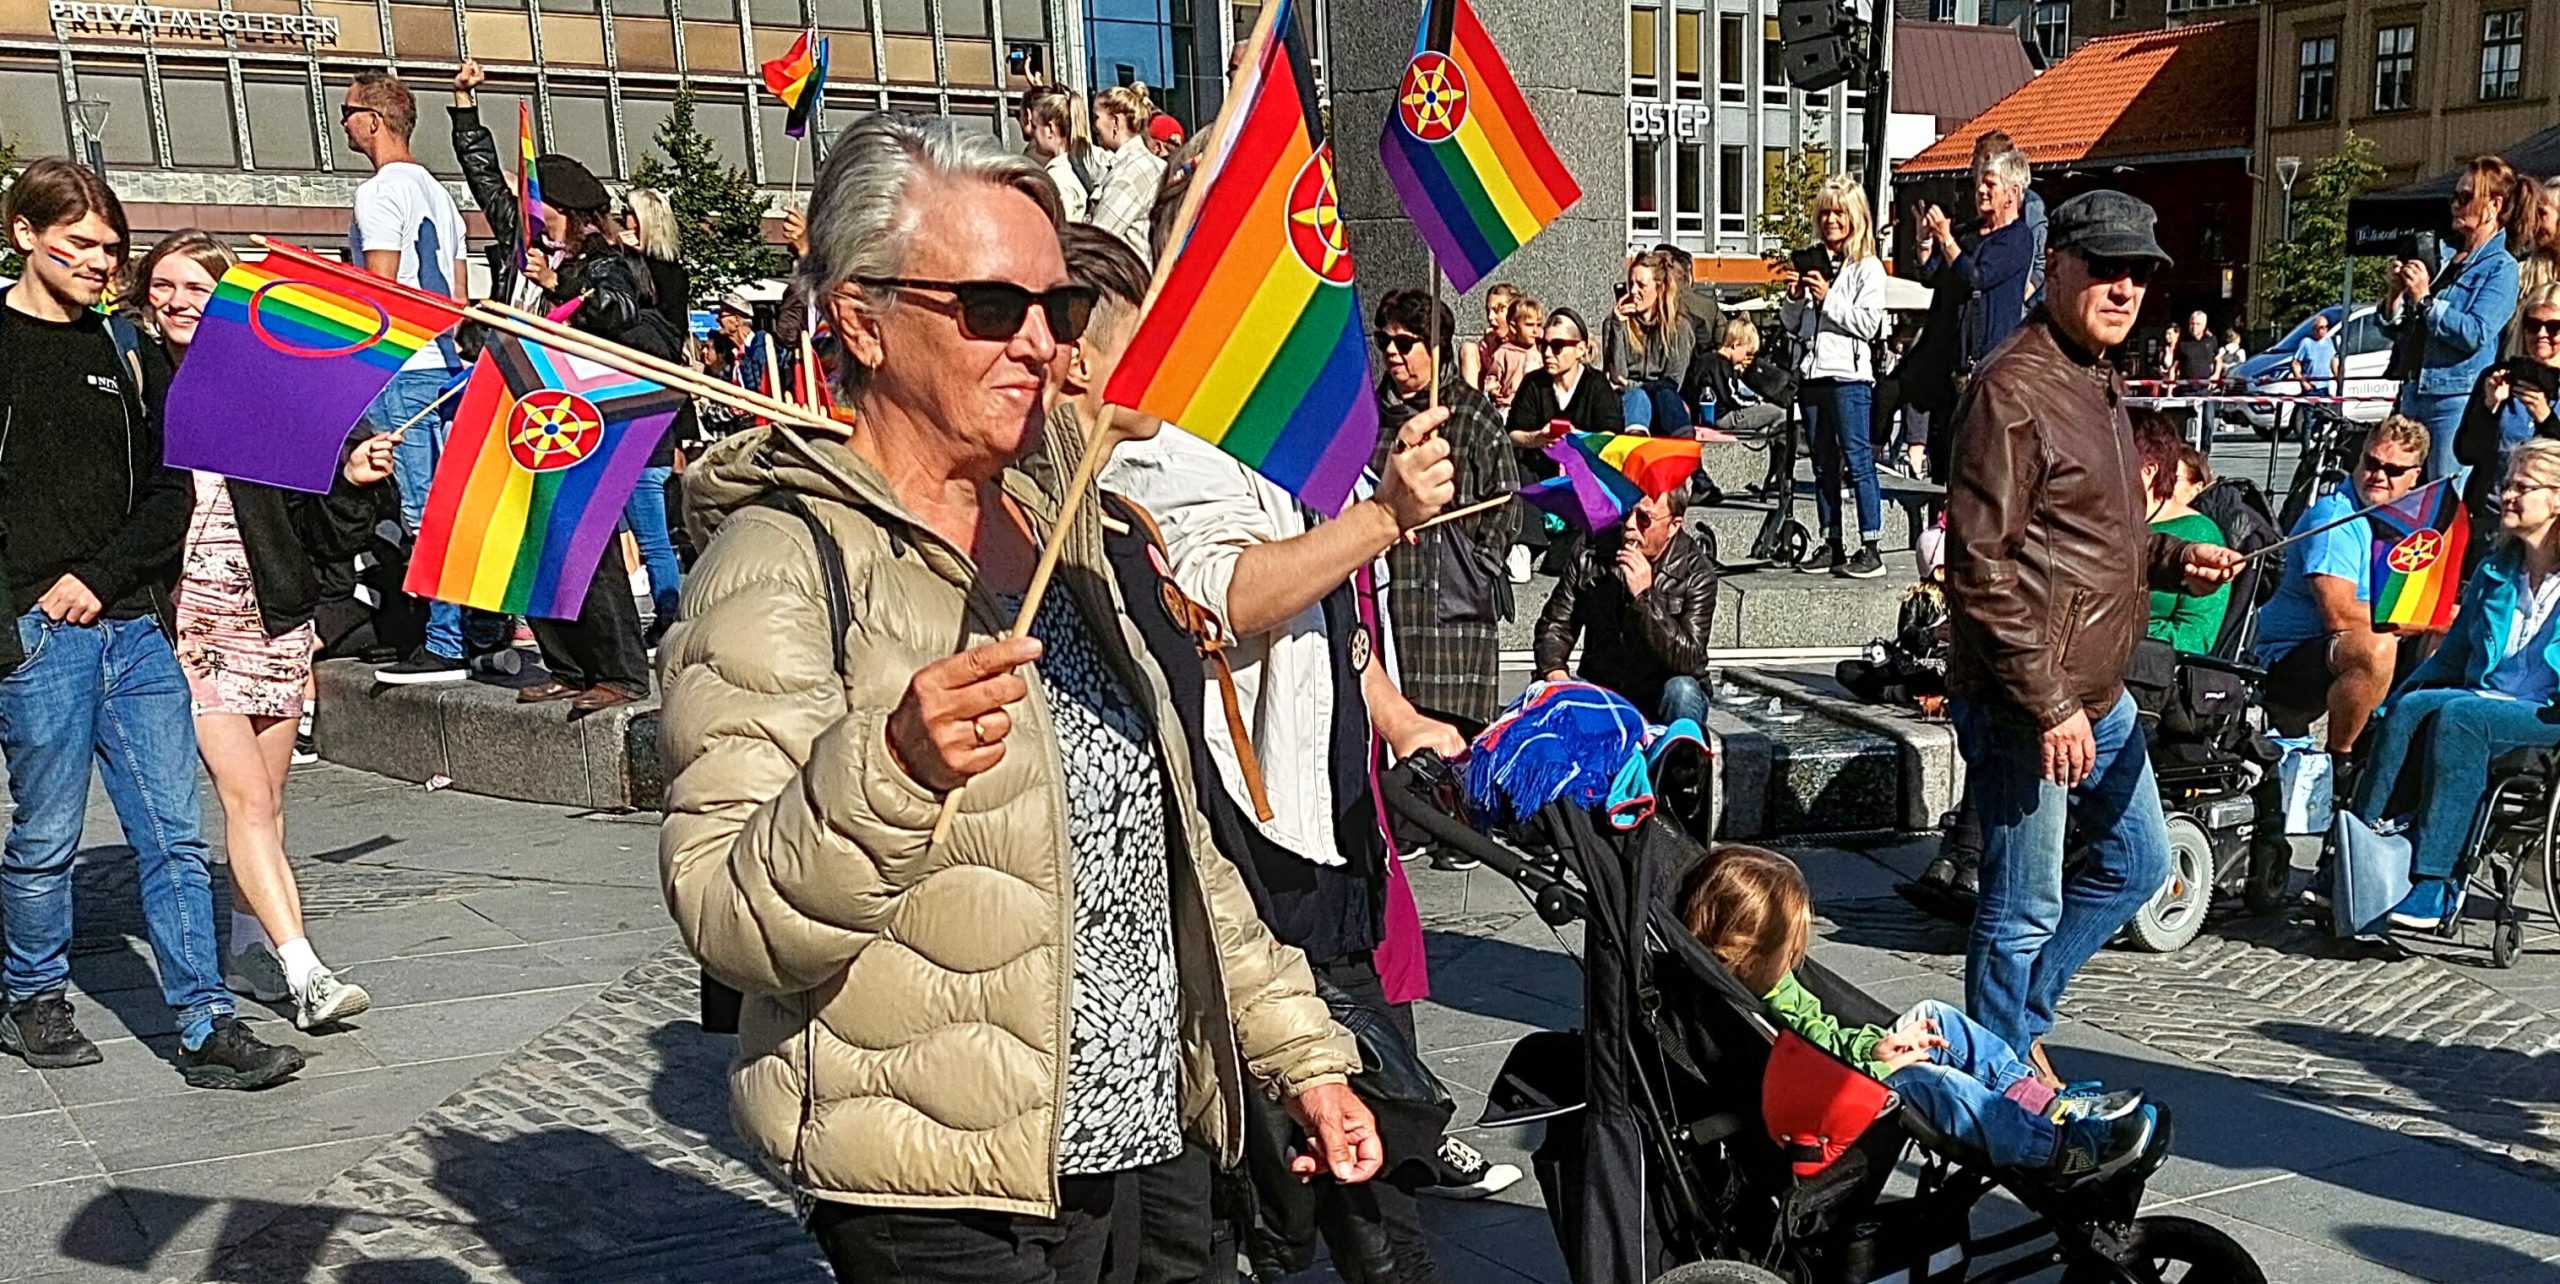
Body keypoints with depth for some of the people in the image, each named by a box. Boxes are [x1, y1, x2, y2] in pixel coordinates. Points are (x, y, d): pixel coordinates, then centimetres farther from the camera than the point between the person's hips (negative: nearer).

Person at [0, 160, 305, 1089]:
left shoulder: (120, 346, 13)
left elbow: (167, 491, 10)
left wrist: (100, 576, -4)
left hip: (132, 625, 4)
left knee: (174, 835, 1)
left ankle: (206, 1029, 4)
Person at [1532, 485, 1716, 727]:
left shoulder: (1696, 572, -10)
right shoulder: (1592, 554, -2)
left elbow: (1688, 661, -21)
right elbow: (1555, 625, 6)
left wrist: (1644, 597, -29)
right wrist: (1554, 671, -16)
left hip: (1660, 699, -1)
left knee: (1682, 692, -34)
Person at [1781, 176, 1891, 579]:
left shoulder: (1868, 267, -1)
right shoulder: (1812, 262, 15)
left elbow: (1869, 323, -11)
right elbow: (1792, 325, 18)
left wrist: (1828, 298, -14)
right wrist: (1795, 297, -1)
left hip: (1850, 375, -6)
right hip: (1813, 373, 6)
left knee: (1858, 462, -7)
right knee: (1823, 466, 10)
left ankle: (1871, 548, -5)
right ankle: (1831, 546, 16)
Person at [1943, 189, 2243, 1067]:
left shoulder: (2097, 383, 15)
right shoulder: (2013, 389, -17)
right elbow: (1981, 567, -22)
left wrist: (2174, 559, 7)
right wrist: (2049, 705, -23)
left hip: (2101, 694, 10)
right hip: (2022, 703, -10)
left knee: (2138, 863, 23)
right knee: (2025, 910, 1)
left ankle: (2022, 1019, 36)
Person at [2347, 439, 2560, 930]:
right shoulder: (2494, 571, 21)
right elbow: (2453, 654, 24)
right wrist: (2402, 690, 9)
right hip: (2481, 696, 5)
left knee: (2458, 715, -34)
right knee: (2408, 708, -26)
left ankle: (2435, 881, -36)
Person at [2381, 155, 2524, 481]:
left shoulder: (2501, 268, -3)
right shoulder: (2445, 260, 18)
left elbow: (2476, 334, -17)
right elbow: (2393, 329, 17)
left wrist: (2425, 299, -17)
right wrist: (2396, 293, -1)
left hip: (2456, 402, -7)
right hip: (2412, 394, 7)